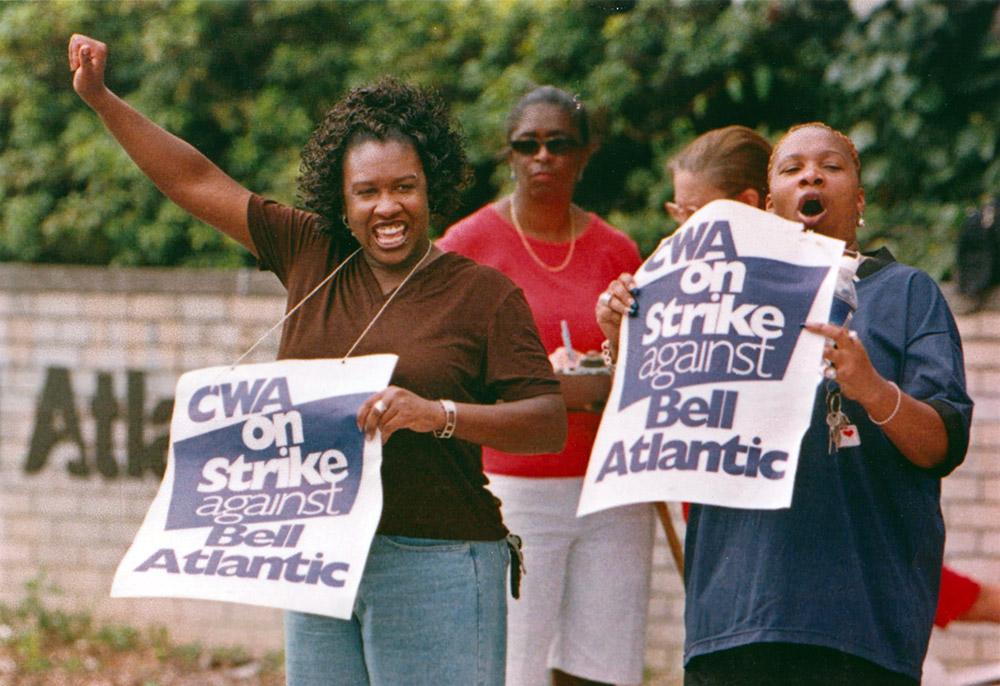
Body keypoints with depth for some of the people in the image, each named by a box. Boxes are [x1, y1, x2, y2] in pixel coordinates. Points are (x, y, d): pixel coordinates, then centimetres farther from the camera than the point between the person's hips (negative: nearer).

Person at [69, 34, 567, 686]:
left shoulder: (483, 294, -3)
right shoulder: (313, 255, 9)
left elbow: (551, 422, -11)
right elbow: (197, 181, 14)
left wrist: (439, 413, -25)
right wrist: (101, 98, 12)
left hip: (432, 567, -5)